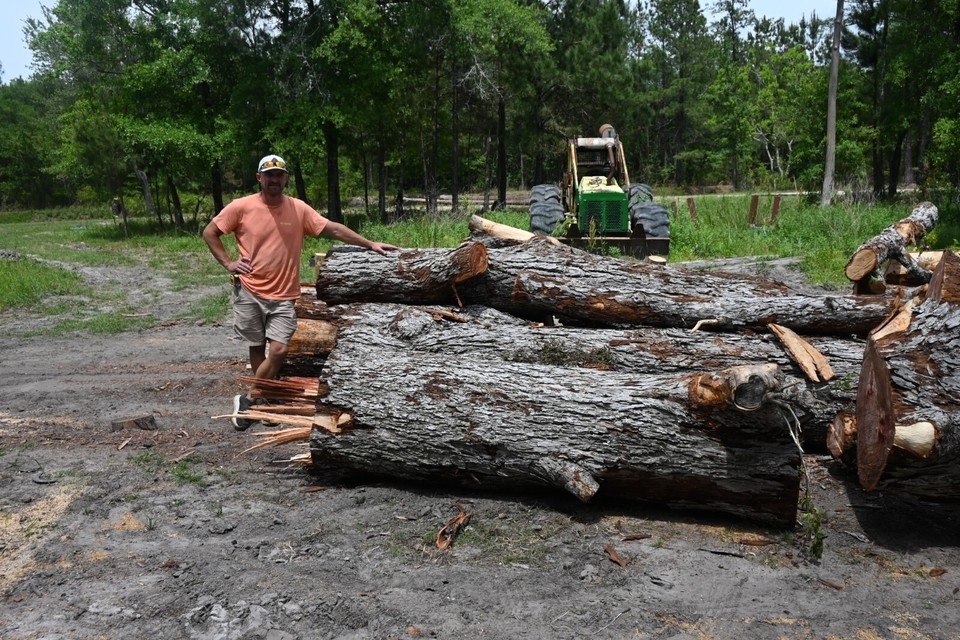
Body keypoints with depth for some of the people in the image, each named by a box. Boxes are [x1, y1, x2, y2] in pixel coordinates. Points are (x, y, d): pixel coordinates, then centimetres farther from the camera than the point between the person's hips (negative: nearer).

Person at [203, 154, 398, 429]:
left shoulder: (299, 208, 0)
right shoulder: (241, 207, -4)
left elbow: (333, 229, 2)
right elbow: (209, 232, 6)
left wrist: (370, 244, 0)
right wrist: (228, 263, -4)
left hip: (283, 296, 1)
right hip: (249, 292, -1)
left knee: (278, 350, -9)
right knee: (257, 349, 8)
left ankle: (248, 399, 8)